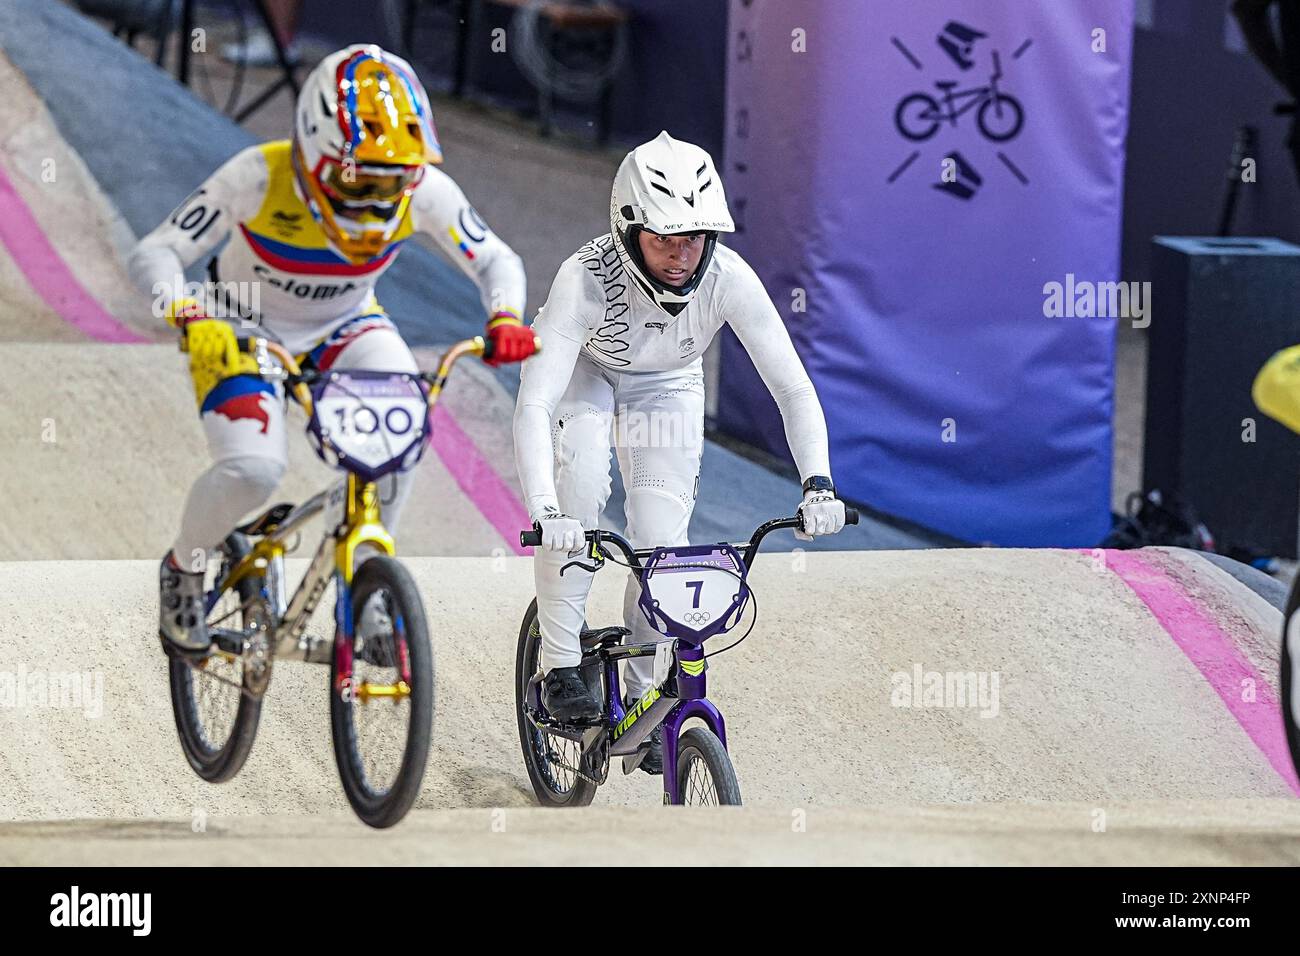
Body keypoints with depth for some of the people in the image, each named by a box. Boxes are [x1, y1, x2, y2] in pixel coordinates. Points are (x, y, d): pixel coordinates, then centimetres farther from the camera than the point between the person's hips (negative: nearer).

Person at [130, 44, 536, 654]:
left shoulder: (424, 190, -23)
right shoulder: (260, 177, -31)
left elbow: (494, 259, -10)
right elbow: (153, 255, -29)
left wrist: (505, 318, -32)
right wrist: (192, 317, -48)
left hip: (344, 326, 3)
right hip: (246, 331, -3)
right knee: (252, 470, -27)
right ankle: (183, 569, 5)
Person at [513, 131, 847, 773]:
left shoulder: (728, 278, -33)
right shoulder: (587, 279, -40)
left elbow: (793, 388, -29)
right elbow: (532, 407, -45)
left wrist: (818, 484, -43)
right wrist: (544, 511, -58)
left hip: (668, 384, 2)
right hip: (582, 373, -2)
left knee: (662, 541, -11)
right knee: (581, 477, -31)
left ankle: (643, 691, 12)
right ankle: (559, 666, -20)